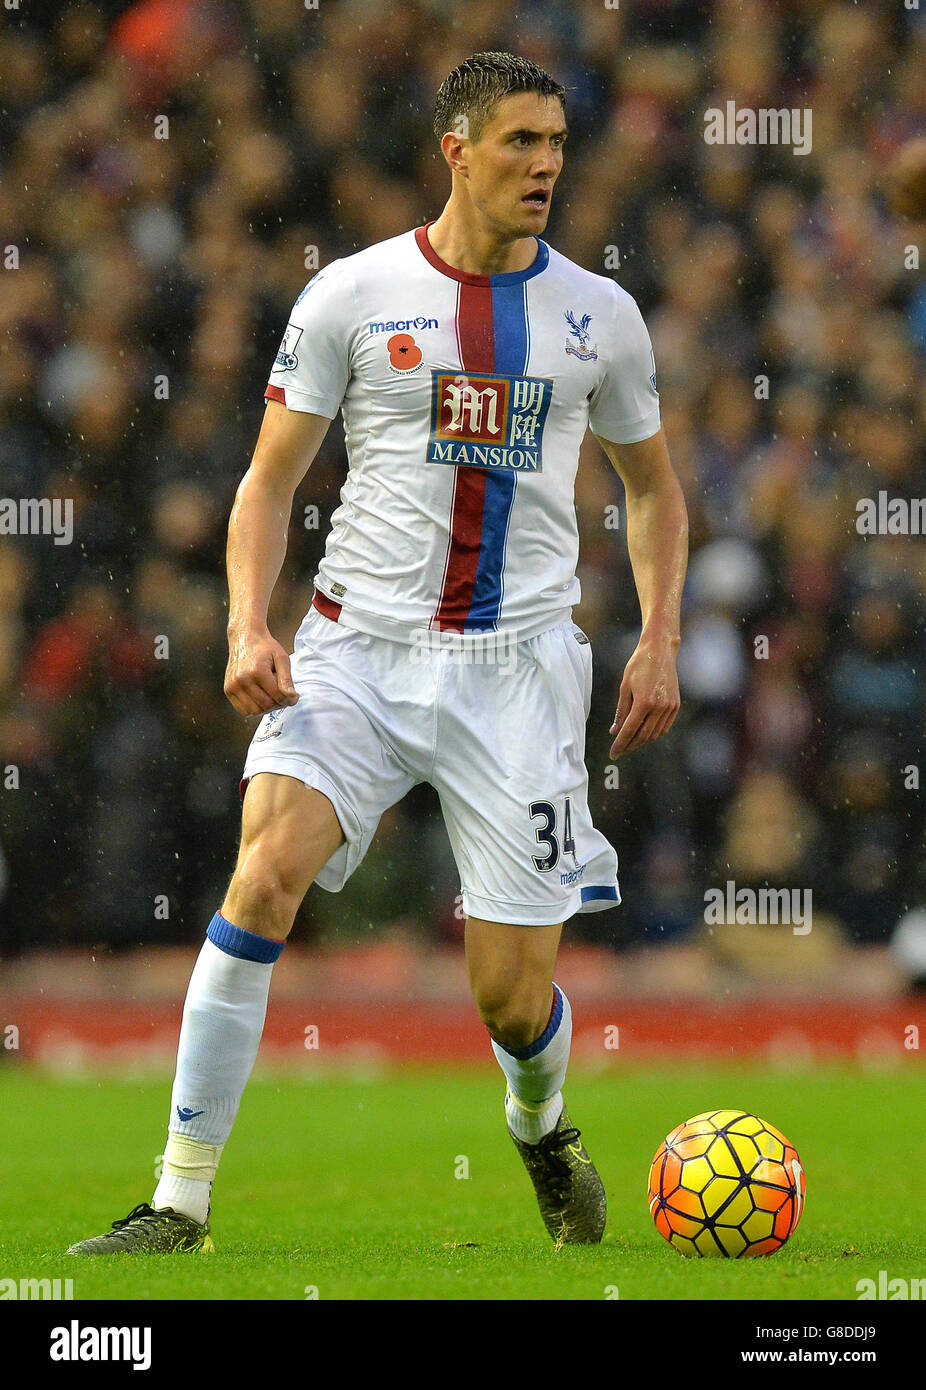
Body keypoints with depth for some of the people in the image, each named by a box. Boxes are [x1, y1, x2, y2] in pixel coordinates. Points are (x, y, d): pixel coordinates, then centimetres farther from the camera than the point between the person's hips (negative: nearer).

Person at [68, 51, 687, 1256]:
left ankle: (542, 1122, 37)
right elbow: (270, 479, 4)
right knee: (268, 871, -25)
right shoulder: (352, 296, 0)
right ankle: (182, 1201, -19)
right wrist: (248, 628, -11)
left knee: (512, 995, -2)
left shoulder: (599, 315, 6)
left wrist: (660, 643, 6)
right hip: (360, 646, -1)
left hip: (518, 661, 1)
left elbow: (653, 486, 19)